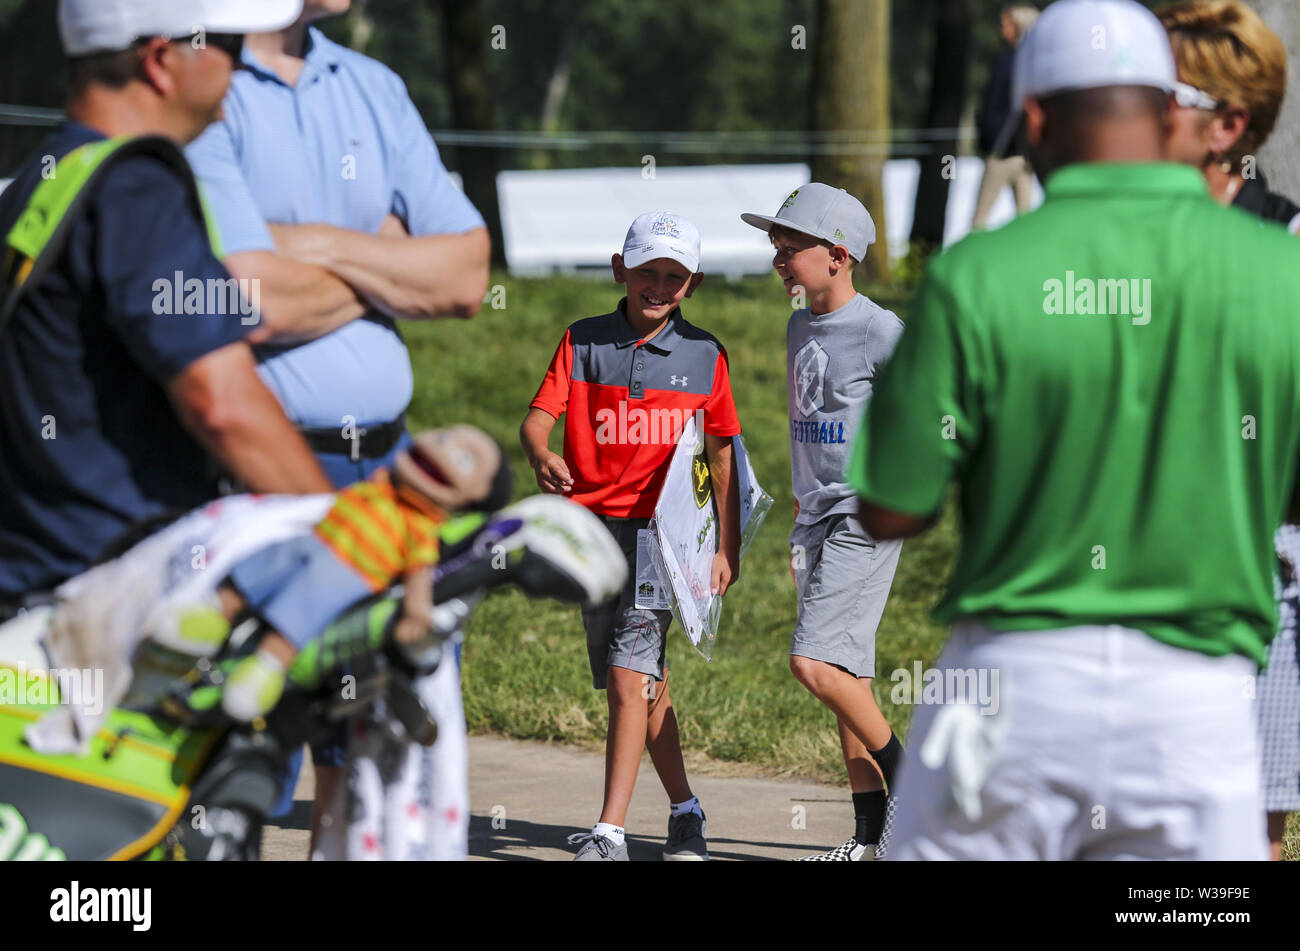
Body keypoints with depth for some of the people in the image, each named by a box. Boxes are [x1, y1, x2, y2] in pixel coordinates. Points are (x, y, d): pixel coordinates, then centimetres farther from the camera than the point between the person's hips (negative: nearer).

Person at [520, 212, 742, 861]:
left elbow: (721, 455, 7)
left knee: (629, 678, -15)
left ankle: (610, 832, -17)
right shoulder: (583, 343, 4)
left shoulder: (703, 357, 2)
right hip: (592, 529, 3)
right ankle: (684, 808, 28)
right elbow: (537, 417, -6)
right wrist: (541, 457, -29)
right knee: (643, 680, 12)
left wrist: (727, 549, 4)